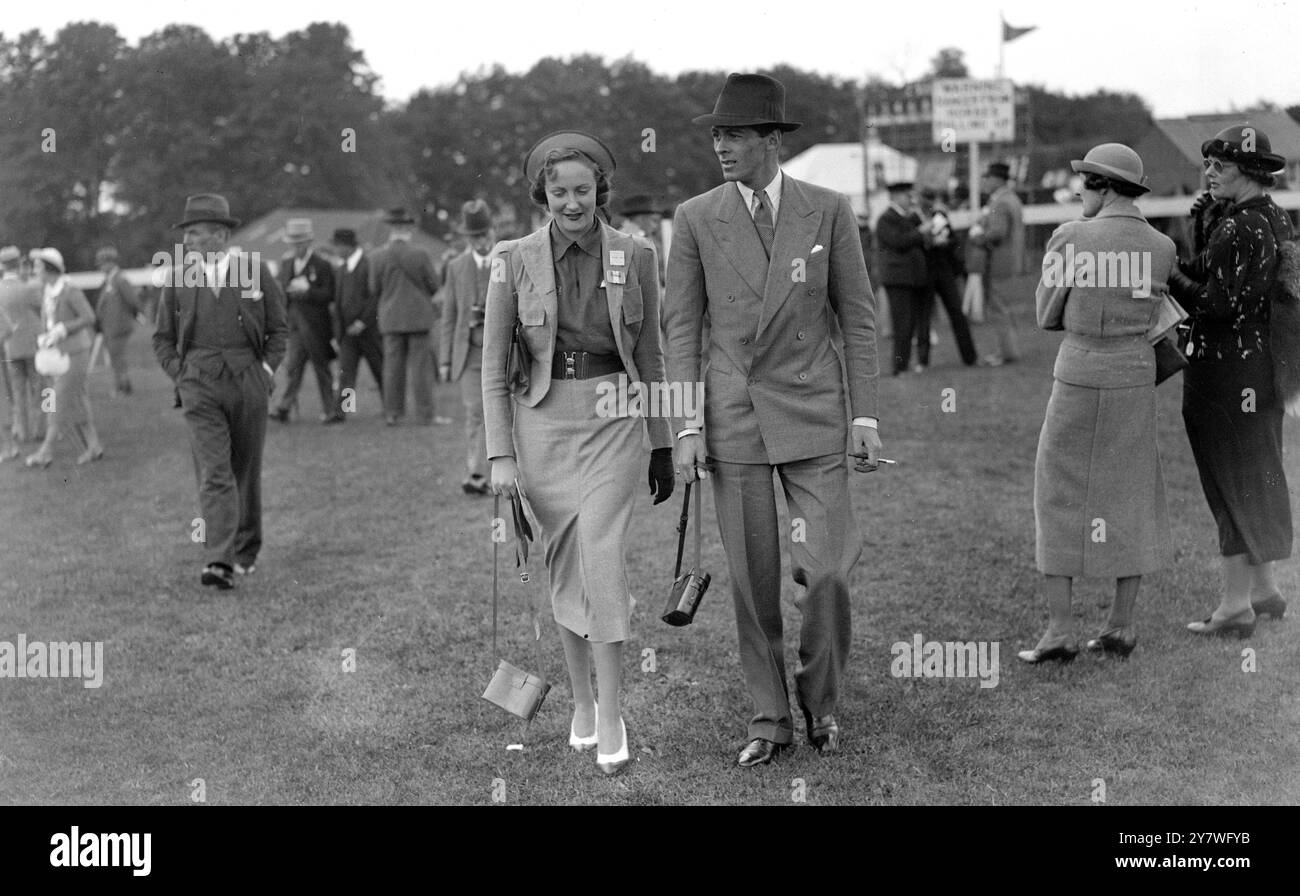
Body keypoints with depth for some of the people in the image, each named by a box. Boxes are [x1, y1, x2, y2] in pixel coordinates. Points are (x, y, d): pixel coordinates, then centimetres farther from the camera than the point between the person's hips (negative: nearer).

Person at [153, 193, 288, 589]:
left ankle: (246, 551, 26)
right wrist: (181, 375, 2)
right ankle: (218, 562, -19)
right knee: (213, 474, -11)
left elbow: (279, 328, 10)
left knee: (246, 471, 10)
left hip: (248, 384, 0)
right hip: (200, 388, 0)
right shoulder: (177, 279, 5)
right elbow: (163, 338, 14)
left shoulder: (256, 271, 2)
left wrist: (266, 369, -1)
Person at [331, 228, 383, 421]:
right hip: (348, 330, 6)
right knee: (345, 371, -5)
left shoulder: (370, 265, -11)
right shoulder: (341, 270, 12)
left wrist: (362, 322, -19)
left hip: (368, 327, -6)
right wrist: (339, 327, 10)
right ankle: (339, 410, -12)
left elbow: (376, 297, -16)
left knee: (380, 369, 8)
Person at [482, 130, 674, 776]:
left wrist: (663, 444, 9)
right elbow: (493, 364, 0)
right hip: (542, 419, 1)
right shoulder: (514, 259, -2)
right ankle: (580, 703, 26)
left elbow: (650, 355, 8)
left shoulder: (634, 255, 0)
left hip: (612, 418, -1)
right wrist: (501, 455, -6)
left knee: (603, 563, -12)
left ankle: (611, 718, -3)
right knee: (565, 569, 10)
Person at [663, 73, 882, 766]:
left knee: (827, 572, -6)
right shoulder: (696, 218, 0)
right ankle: (770, 717, 20)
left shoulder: (828, 210, 0)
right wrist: (685, 428, -7)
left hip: (812, 412, 0)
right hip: (732, 416, 1)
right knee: (752, 579, 4)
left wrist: (865, 417, -1)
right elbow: (680, 327, 1)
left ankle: (821, 701, 20)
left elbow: (856, 317, 3)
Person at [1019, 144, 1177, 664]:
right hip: (1135, 380, 3)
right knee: (1129, 501, 13)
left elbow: (1048, 316, -1)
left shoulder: (1071, 238, -10)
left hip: (1077, 377, -3)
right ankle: (1121, 626, 16)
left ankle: (1058, 632, 2)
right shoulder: (1162, 248, 0)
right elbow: (1146, 315, 10)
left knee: (1061, 499, 6)